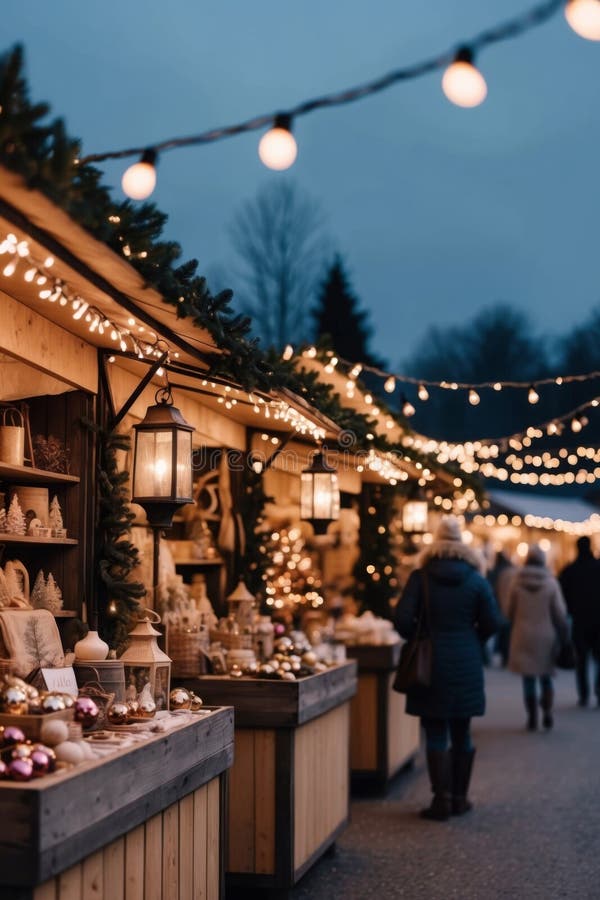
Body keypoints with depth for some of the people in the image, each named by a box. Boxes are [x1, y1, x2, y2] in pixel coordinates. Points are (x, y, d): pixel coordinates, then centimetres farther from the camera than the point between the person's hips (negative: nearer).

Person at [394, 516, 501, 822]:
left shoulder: (420, 578, -6)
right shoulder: (476, 580, -1)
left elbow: (403, 619, -11)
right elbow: (491, 622, -1)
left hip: (431, 665, -2)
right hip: (466, 666, 2)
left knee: (435, 734, 3)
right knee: (461, 733, 11)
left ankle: (442, 800, 0)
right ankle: (459, 798, 17)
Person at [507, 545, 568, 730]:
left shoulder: (517, 582, -6)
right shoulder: (551, 582, -7)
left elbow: (509, 611, 1)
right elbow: (560, 612, -4)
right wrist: (563, 633, 8)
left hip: (524, 636, 0)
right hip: (546, 636, 1)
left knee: (529, 679, 5)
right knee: (546, 677, 14)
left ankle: (532, 718, 5)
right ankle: (547, 714, 5)